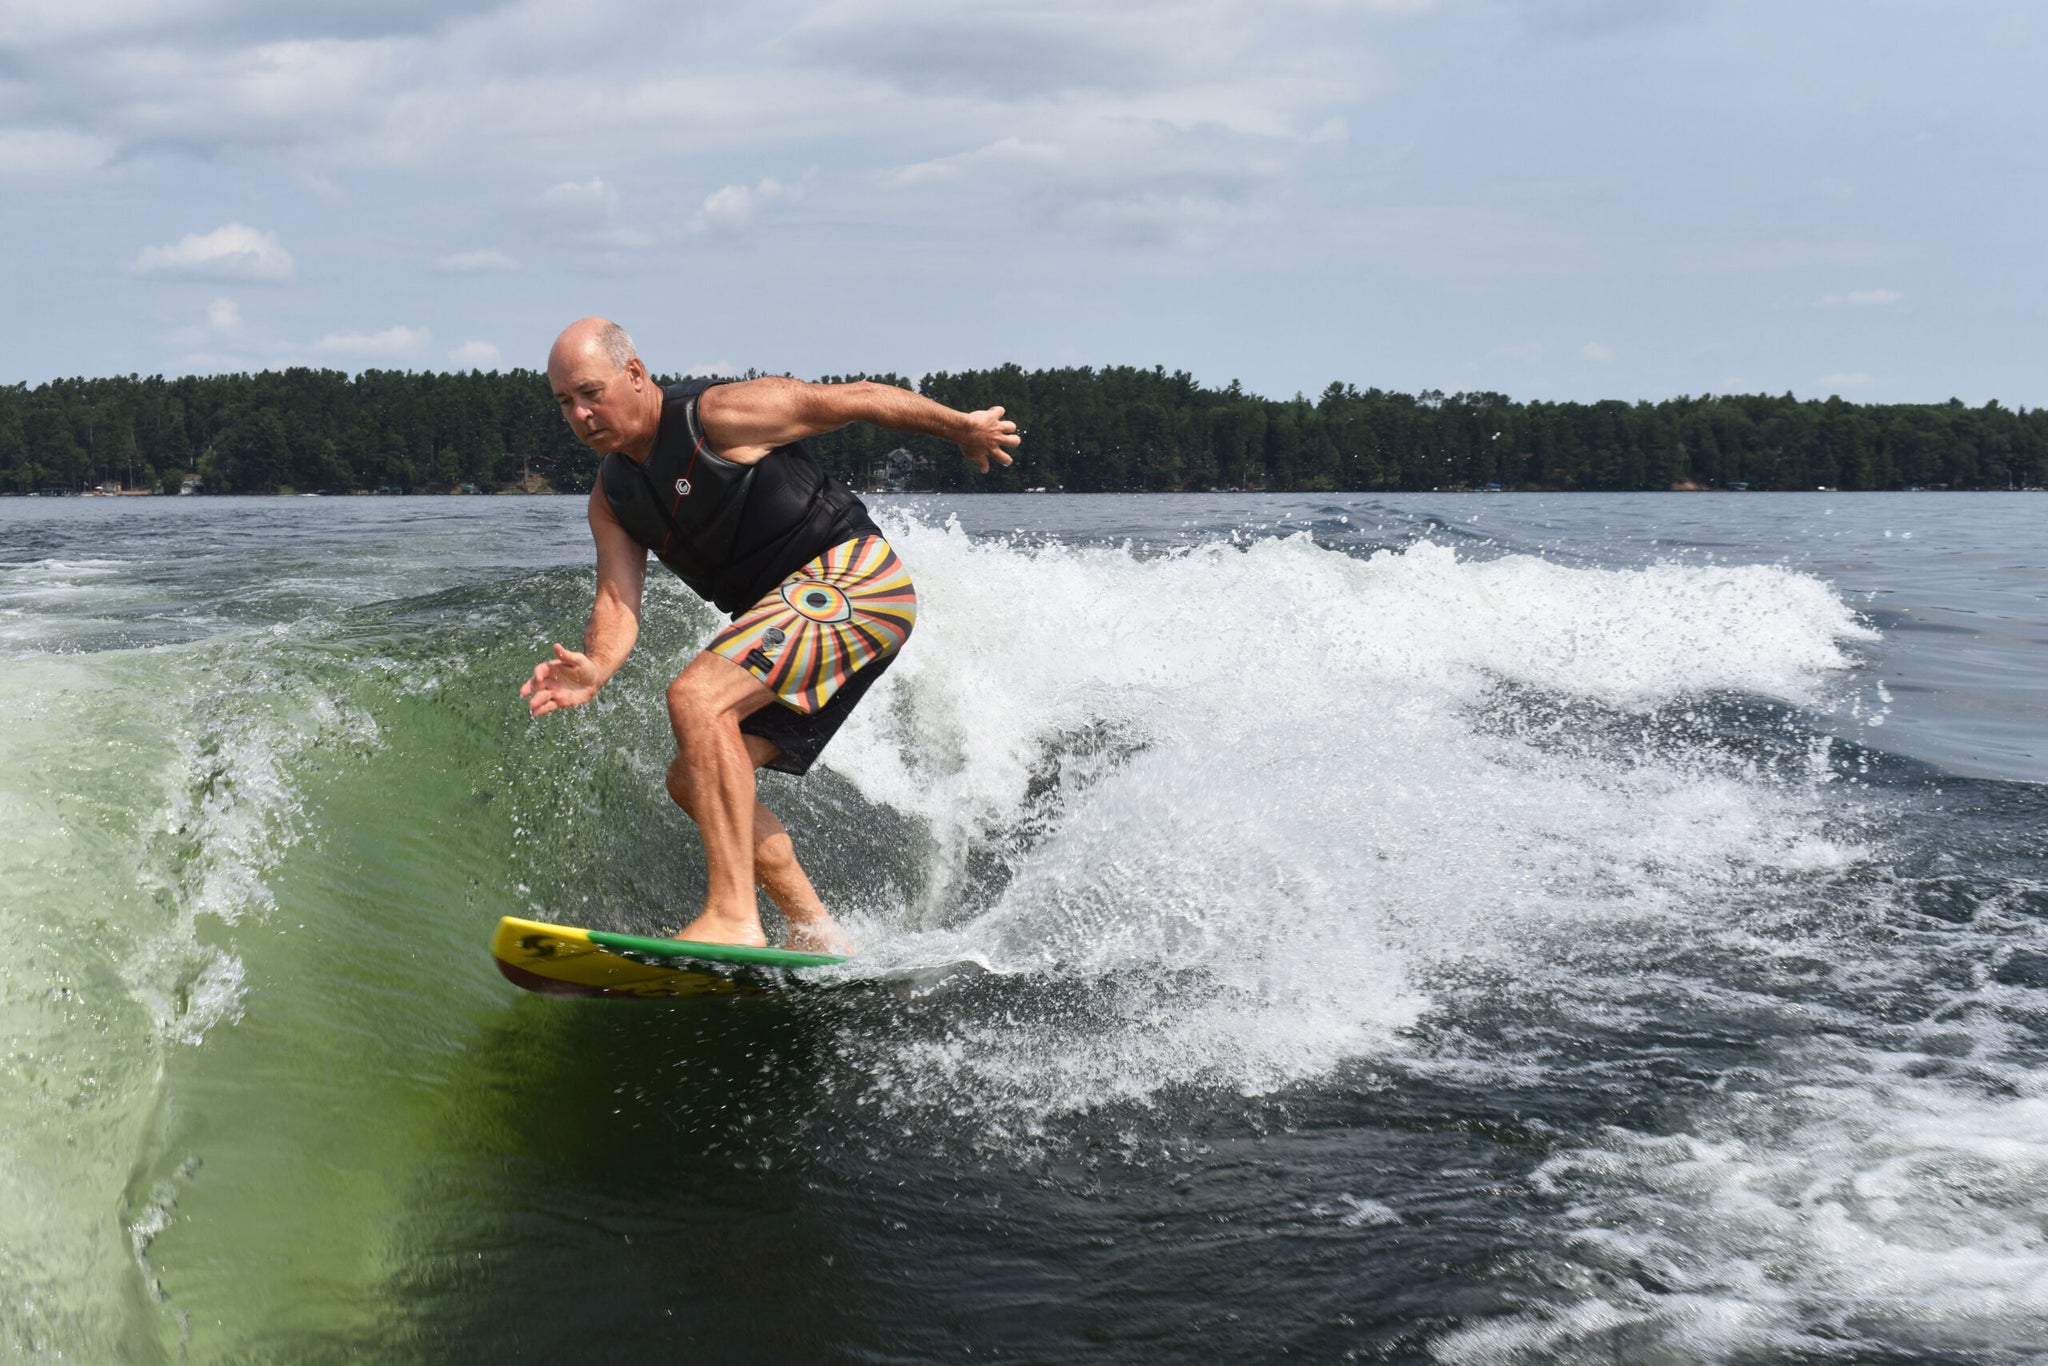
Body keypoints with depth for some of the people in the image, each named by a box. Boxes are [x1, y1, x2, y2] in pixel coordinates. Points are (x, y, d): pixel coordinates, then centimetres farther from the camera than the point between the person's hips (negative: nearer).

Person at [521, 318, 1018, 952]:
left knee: (696, 696, -26)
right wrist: (595, 668, -25)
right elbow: (618, 599, -2)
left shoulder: (718, 415, -12)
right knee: (694, 779, 5)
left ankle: (734, 918, -31)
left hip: (855, 573, -9)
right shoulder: (612, 499, 9)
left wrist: (962, 426, 6)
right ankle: (816, 933, 10)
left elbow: (855, 399, -3)